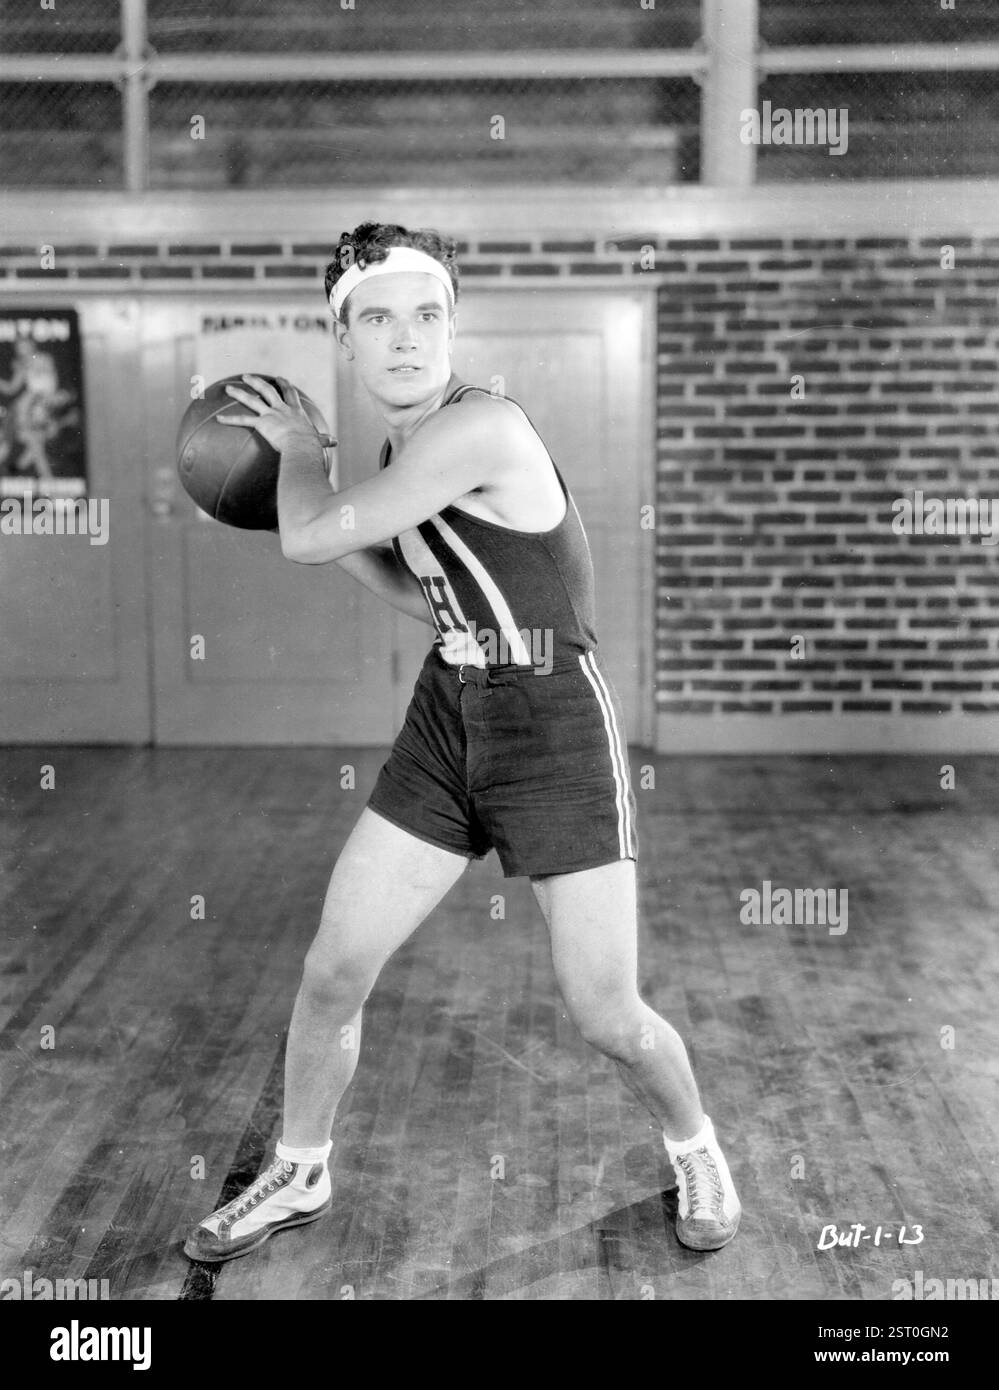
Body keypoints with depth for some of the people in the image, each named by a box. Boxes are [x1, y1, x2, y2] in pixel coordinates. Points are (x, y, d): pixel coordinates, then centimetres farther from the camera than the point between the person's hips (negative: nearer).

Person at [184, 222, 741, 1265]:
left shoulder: (477, 428, -22)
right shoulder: (403, 450, 6)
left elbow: (306, 540, -19)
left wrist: (298, 445, 2)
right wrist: (315, 491, 10)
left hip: (557, 727, -7)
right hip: (448, 717, 7)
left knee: (605, 1017, -1)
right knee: (331, 971, 6)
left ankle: (695, 1151, 32)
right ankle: (298, 1177, 30)